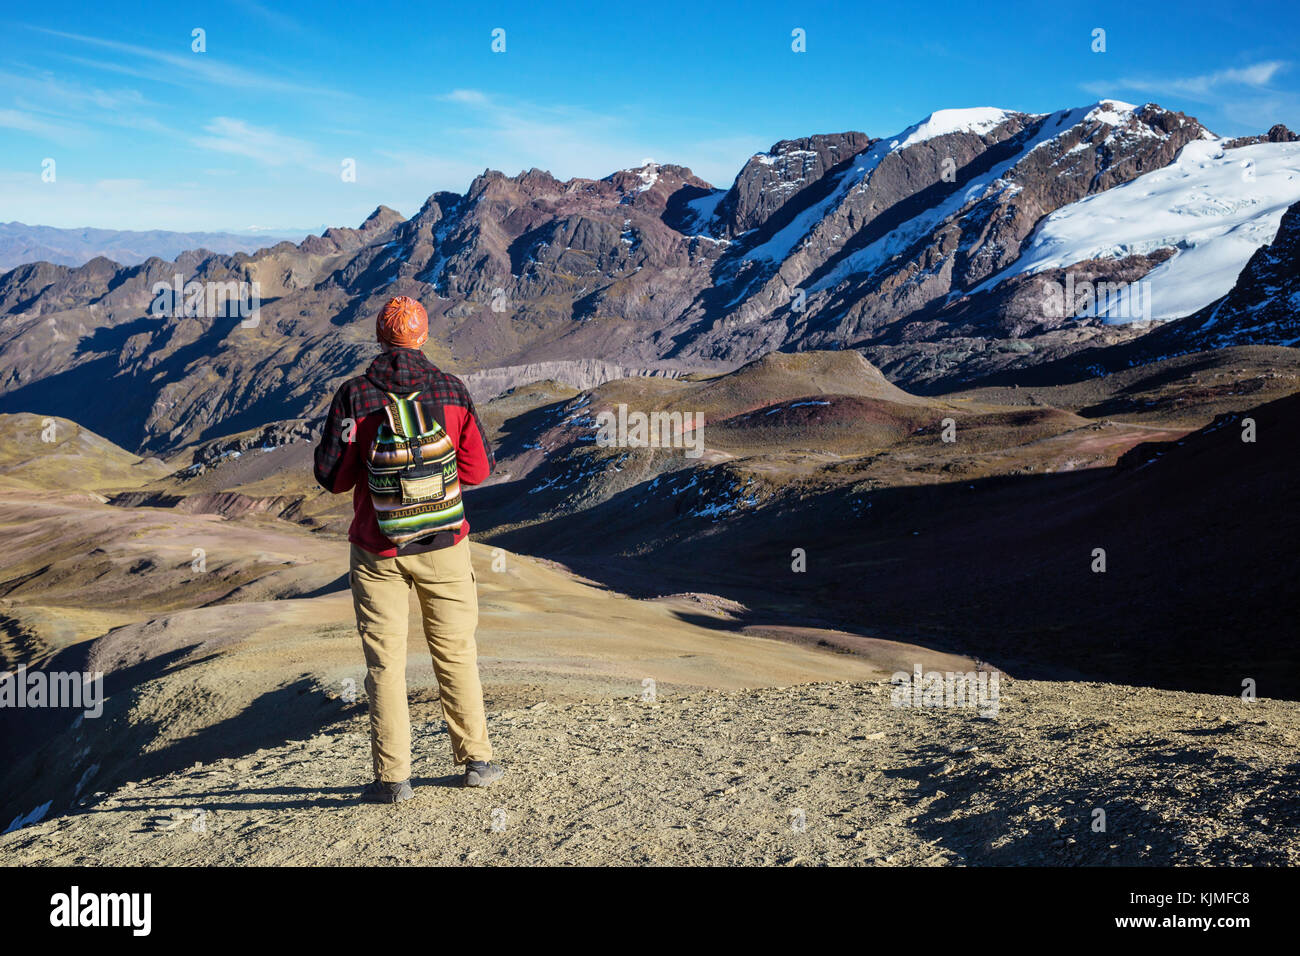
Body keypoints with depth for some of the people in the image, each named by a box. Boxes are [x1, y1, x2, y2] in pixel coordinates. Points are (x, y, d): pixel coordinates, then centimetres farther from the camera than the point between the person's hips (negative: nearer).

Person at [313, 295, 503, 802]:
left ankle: (392, 776, 7)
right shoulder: (451, 390, -4)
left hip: (378, 551, -1)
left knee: (385, 661, 5)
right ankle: (476, 759, 20)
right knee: (456, 651, 14)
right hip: (445, 547, 1)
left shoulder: (353, 396, -9)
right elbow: (478, 469, -1)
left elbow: (331, 477, -5)